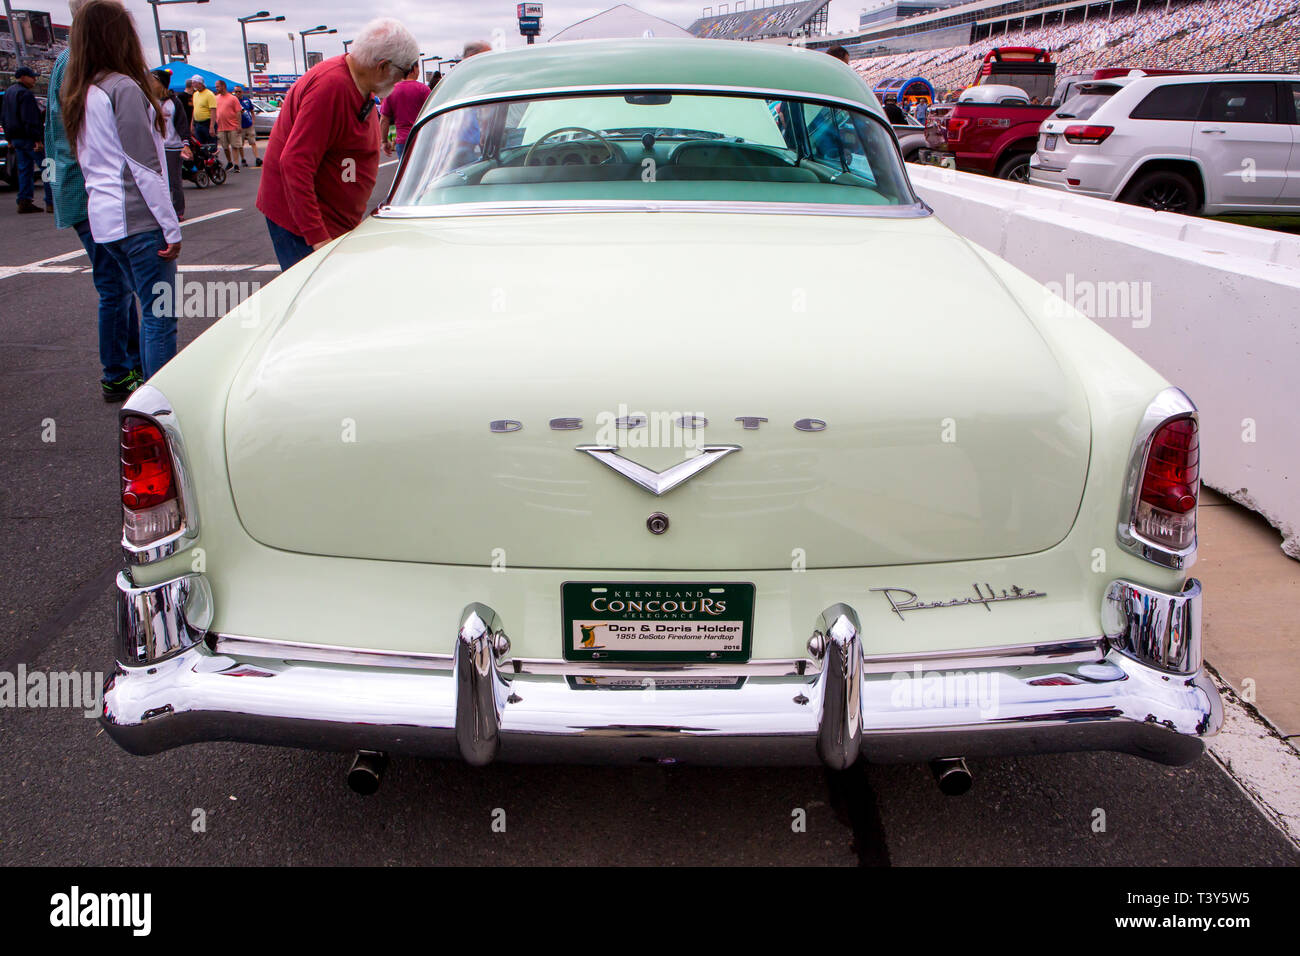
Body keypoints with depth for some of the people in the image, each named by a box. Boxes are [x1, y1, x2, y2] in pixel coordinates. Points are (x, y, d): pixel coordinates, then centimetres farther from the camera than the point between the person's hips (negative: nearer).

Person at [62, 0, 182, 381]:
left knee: (152, 309, 16)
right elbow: (144, 167, -14)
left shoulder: (79, 95, 16)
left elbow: (90, 162, 19)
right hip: (137, 219, -9)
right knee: (160, 315, -6)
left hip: (103, 219, 9)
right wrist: (171, 227, -12)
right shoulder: (124, 88, -10)